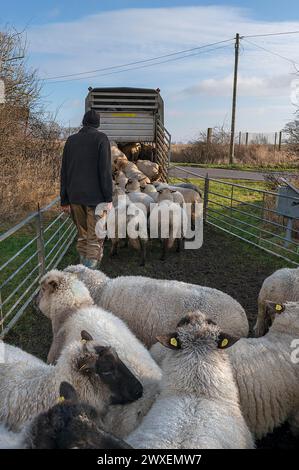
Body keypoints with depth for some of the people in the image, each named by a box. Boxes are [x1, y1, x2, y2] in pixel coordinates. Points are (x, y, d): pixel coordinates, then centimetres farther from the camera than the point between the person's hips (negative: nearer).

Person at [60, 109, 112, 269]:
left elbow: (64, 172, 10)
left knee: (82, 236, 16)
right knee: (95, 239, -1)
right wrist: (108, 198, -8)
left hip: (75, 197, 5)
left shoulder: (71, 140, 11)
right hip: (96, 196, -5)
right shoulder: (101, 138, -2)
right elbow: (105, 170, -10)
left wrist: (64, 200, 14)